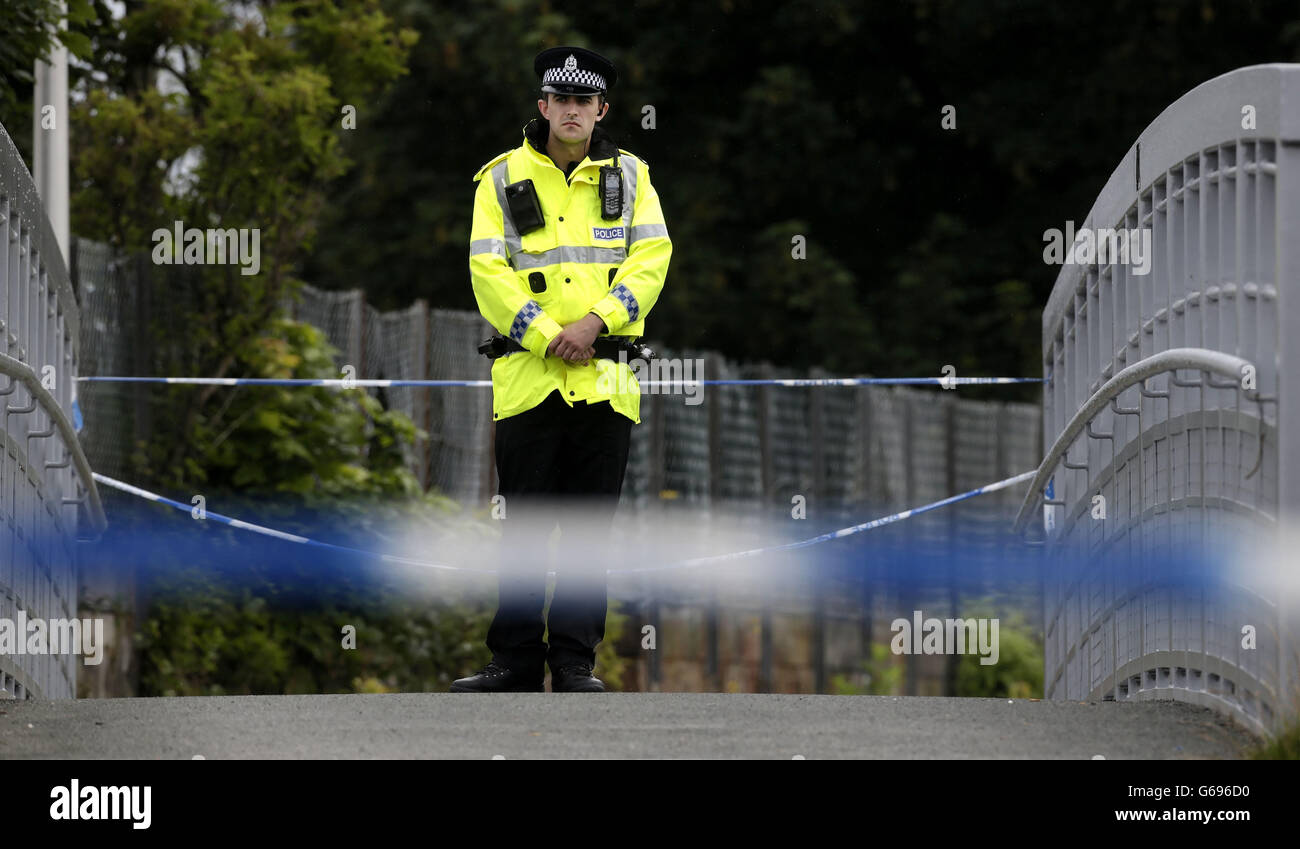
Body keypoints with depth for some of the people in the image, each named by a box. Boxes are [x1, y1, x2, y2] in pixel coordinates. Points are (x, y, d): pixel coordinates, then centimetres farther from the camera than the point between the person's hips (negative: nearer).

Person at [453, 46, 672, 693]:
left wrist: (595, 321, -13)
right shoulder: (503, 179, 5)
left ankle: (575, 660, 7)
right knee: (524, 522, 0)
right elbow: (489, 272, -2)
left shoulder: (629, 177, 10)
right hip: (528, 375, -1)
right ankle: (516, 659, 4)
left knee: (590, 524, 2)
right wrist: (550, 337, -12)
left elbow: (650, 259, 0)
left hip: (605, 379, 1)